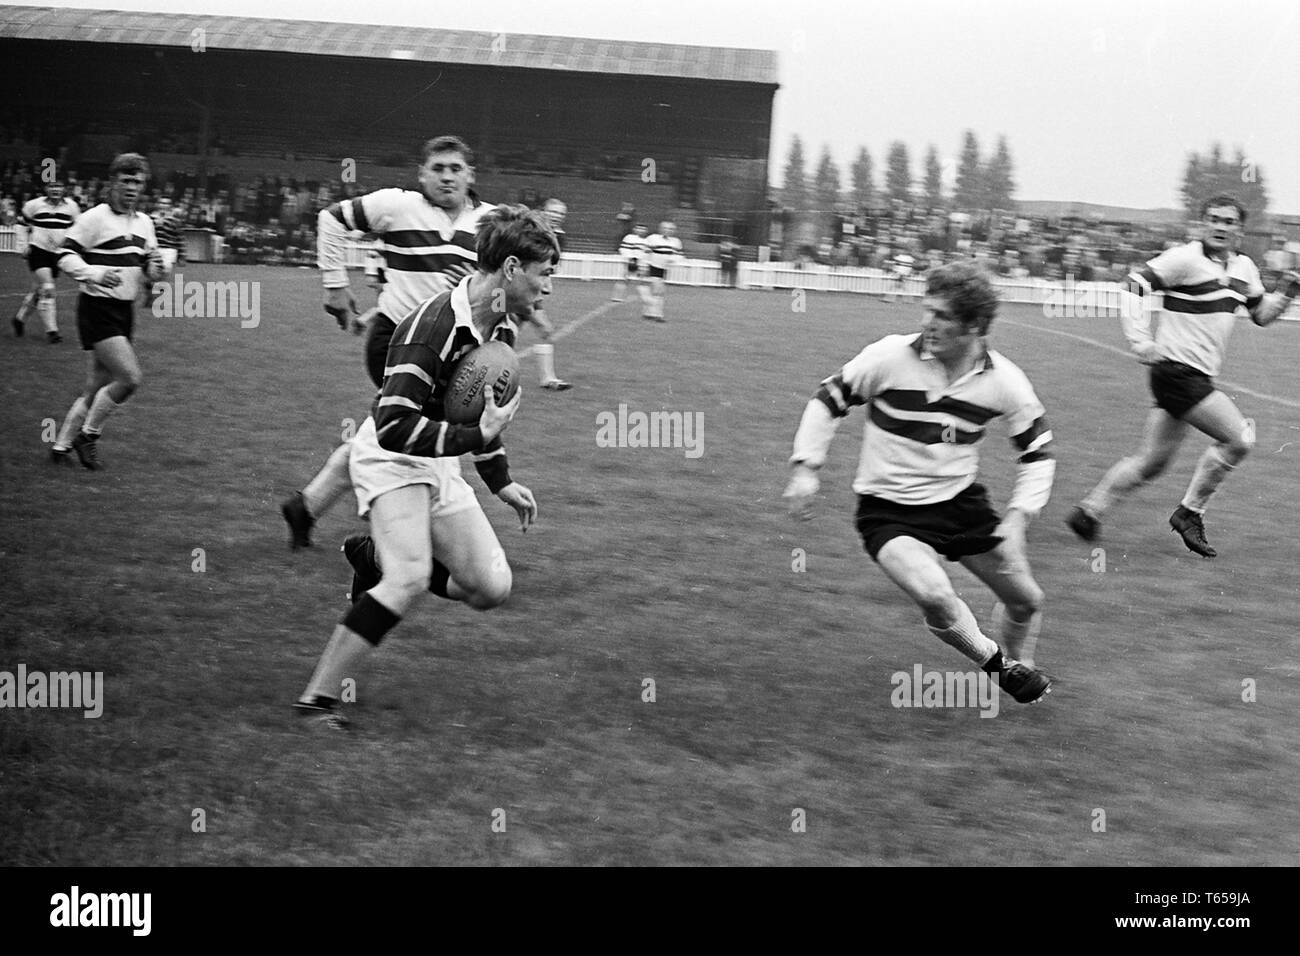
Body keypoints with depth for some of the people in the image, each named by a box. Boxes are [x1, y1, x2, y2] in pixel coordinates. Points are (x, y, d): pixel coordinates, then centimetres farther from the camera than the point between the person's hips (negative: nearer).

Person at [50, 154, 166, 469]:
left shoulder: (144, 222, 12)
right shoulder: (95, 218, -10)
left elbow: (147, 271, 19)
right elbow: (66, 256, -11)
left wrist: (155, 269, -4)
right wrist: (94, 274, -26)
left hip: (124, 312, 7)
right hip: (97, 309, -7)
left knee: (97, 388, 8)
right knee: (130, 377, -17)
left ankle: (62, 446, 19)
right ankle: (88, 435, 0)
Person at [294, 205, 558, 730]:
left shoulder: (501, 324, 2)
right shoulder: (433, 327, -28)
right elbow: (393, 426, -32)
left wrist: (501, 480, 18)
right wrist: (475, 435, -34)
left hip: (439, 464, 9)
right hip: (391, 458, -8)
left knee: (492, 588, 1)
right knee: (410, 579, -28)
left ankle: (377, 555, 22)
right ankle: (317, 697, -19)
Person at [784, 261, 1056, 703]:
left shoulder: (1002, 379, -11)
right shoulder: (890, 356, -19)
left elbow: (1038, 451, 1)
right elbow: (829, 399, -4)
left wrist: (1018, 516, -12)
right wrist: (805, 467, -13)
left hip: (961, 501, 3)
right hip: (889, 511, -3)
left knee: (1026, 600, 9)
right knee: (934, 595, -29)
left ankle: (1019, 667, 44)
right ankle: (994, 661, 2)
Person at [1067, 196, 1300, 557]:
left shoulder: (1243, 267, 12)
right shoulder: (1185, 259, -13)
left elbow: (1261, 315, 23)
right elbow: (1135, 284, -18)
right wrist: (1140, 340, -25)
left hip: (1197, 375, 8)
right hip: (1177, 370, -8)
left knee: (1152, 461, 11)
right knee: (1239, 437, -12)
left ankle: (1088, 512, 19)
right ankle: (1190, 512, 0)